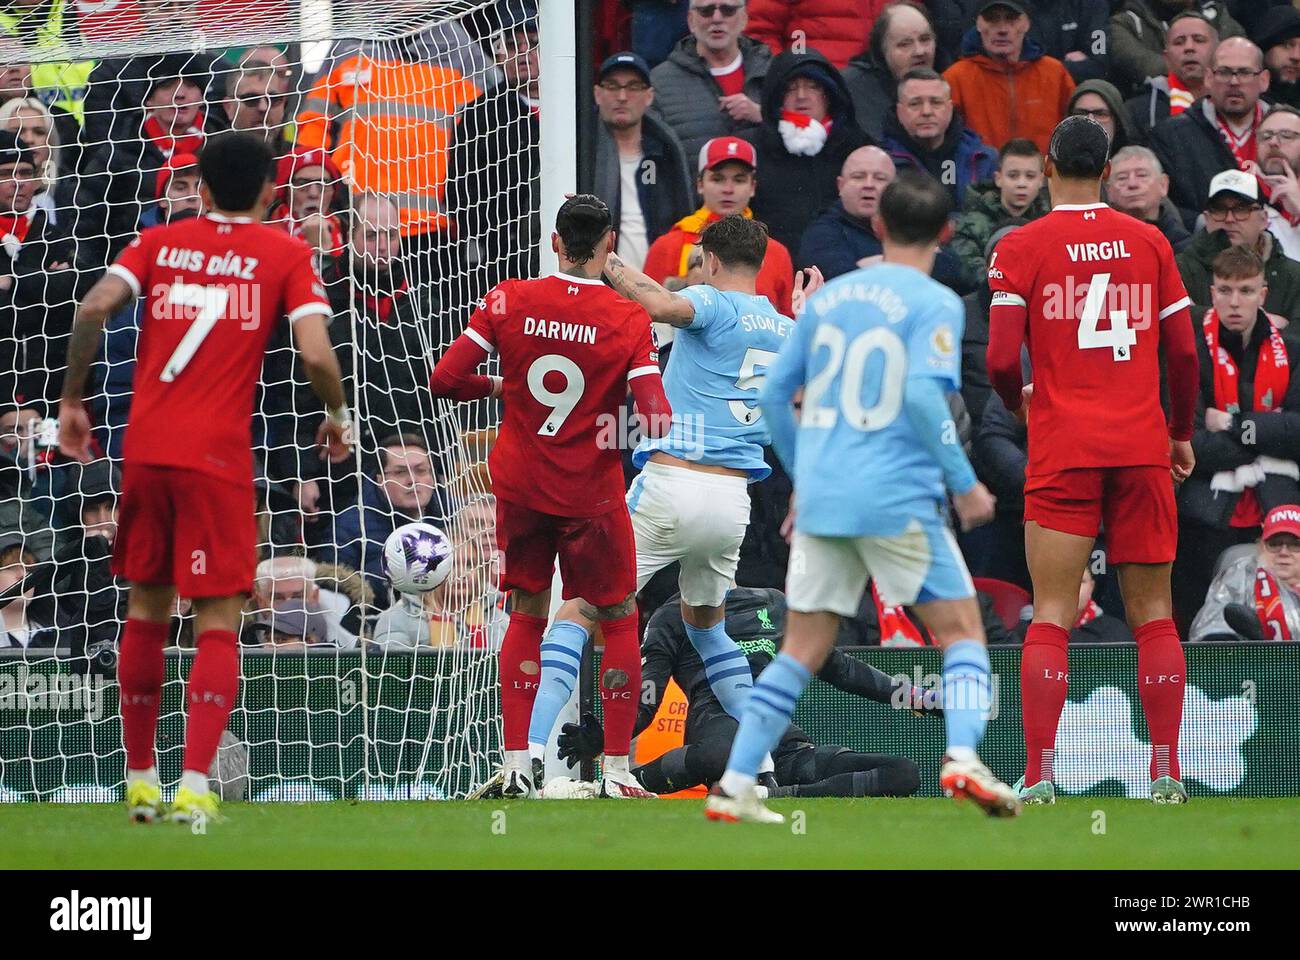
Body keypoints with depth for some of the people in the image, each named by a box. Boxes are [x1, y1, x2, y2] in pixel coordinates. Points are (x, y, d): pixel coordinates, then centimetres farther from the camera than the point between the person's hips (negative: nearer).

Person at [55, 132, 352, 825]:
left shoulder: (160, 242, 11)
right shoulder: (286, 255, 4)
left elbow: (94, 308, -4)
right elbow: (316, 354, -8)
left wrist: (71, 401, 5)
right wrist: (337, 416, 11)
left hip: (144, 449, 3)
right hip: (218, 457, -3)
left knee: (146, 609, 16)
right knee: (217, 623, 0)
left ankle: (140, 780, 19)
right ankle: (194, 786, -14)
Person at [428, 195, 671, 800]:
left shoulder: (509, 301, -6)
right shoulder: (627, 319, -12)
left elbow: (445, 380, -6)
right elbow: (657, 421, -19)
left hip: (520, 485, 3)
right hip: (591, 494, -3)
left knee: (526, 614, 16)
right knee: (620, 620, 12)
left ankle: (516, 765, 8)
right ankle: (617, 771, 8)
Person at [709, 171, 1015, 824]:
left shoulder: (828, 297, 13)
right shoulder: (934, 304, -4)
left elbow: (775, 395, 15)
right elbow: (924, 396, -18)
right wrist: (965, 483, -10)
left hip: (821, 500, 5)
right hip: (899, 501, -5)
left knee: (802, 649, 10)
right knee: (962, 630, 5)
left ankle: (734, 788, 5)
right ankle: (963, 756, -17)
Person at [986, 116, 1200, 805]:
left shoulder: (1020, 248, -1)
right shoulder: (1149, 243, 7)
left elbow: (1001, 360, -7)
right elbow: (1183, 352, 8)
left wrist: (1020, 404, 15)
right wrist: (1182, 433, 22)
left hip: (1063, 447, -2)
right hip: (1141, 448, 2)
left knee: (1051, 617, -2)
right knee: (1153, 614, 6)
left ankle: (1038, 775, -10)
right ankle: (1167, 774, 3)